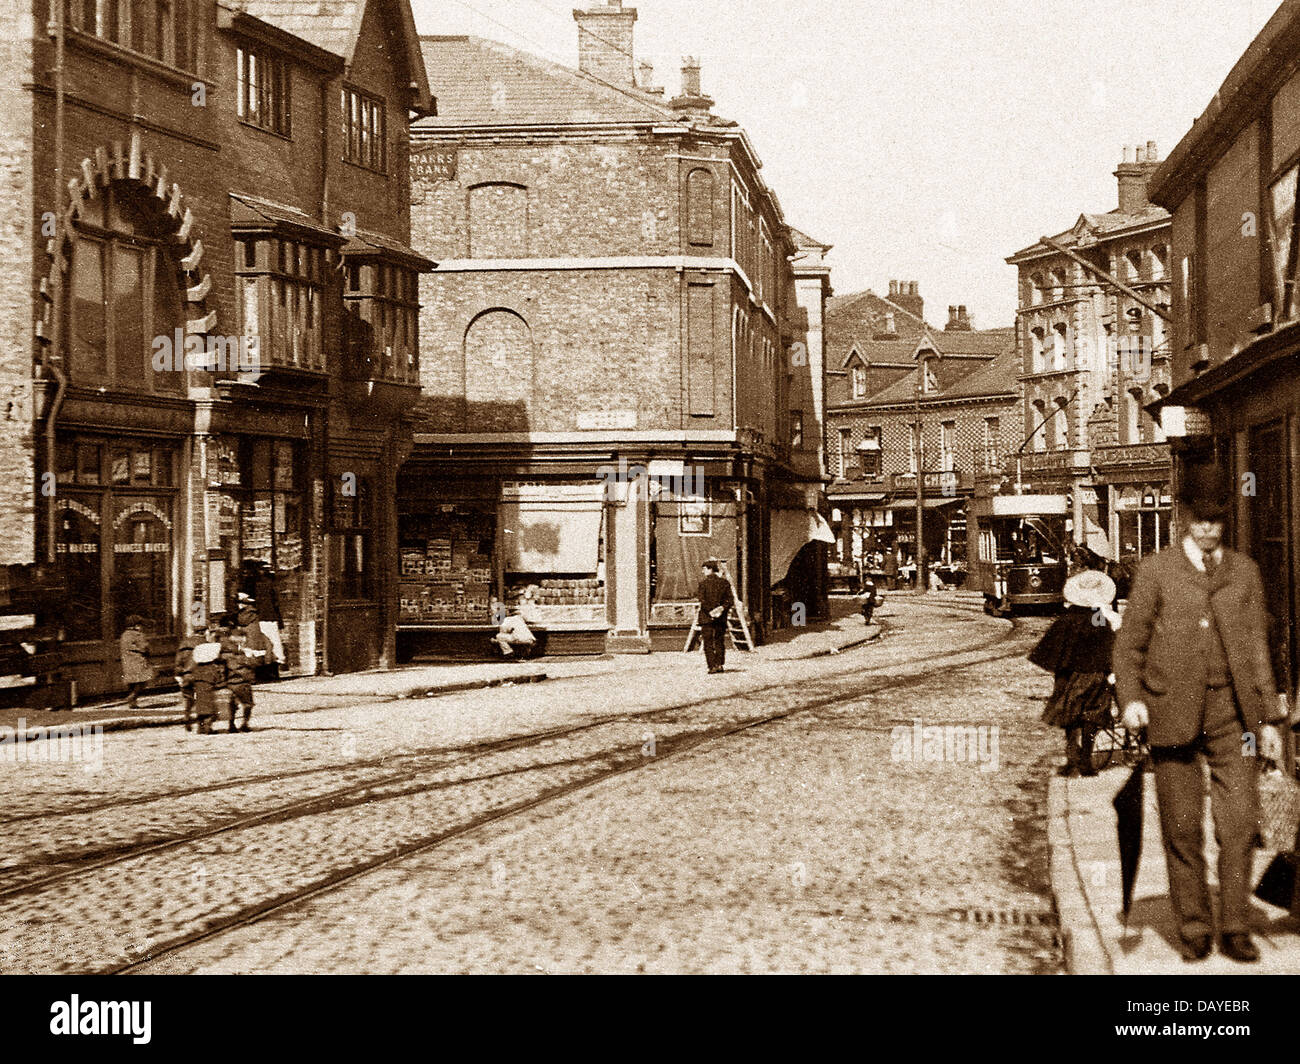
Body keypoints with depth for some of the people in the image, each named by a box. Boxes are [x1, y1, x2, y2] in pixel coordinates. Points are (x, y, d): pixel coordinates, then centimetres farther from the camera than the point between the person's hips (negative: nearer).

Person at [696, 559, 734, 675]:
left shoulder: (703, 583, -6)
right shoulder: (724, 583, 6)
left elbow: (702, 600, -14)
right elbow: (730, 601, 1)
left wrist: (710, 612, -10)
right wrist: (722, 608, -7)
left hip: (706, 618, -4)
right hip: (721, 618, 4)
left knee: (708, 642, 1)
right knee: (719, 641, 13)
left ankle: (712, 666, -7)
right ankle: (719, 664, 7)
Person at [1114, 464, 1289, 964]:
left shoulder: (1244, 571, 11)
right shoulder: (1156, 571, 4)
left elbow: (1257, 646, 12)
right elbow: (1129, 643, 4)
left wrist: (1269, 719, 7)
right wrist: (1132, 699, -12)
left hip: (1232, 713, 1)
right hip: (1174, 713, -1)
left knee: (1239, 822, -5)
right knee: (1182, 828, 3)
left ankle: (1235, 929, 5)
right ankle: (1194, 929, 15)